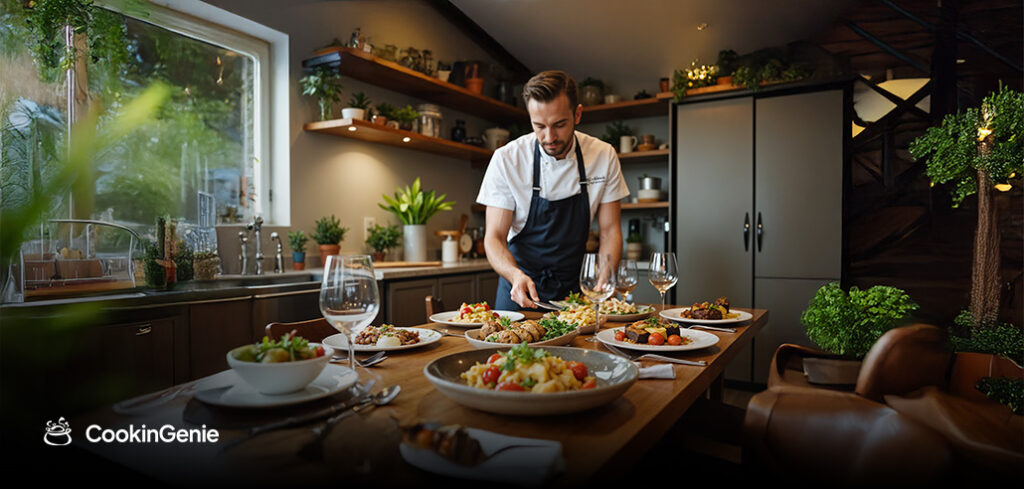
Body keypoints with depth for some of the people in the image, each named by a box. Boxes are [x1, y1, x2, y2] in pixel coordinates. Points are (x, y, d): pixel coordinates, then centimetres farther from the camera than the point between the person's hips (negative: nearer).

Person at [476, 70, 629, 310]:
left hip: (574, 287, 2)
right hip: (520, 284, -2)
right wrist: (516, 275, -31)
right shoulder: (506, 160, -13)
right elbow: (494, 237, -12)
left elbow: (610, 230, -1)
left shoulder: (604, 156, -6)